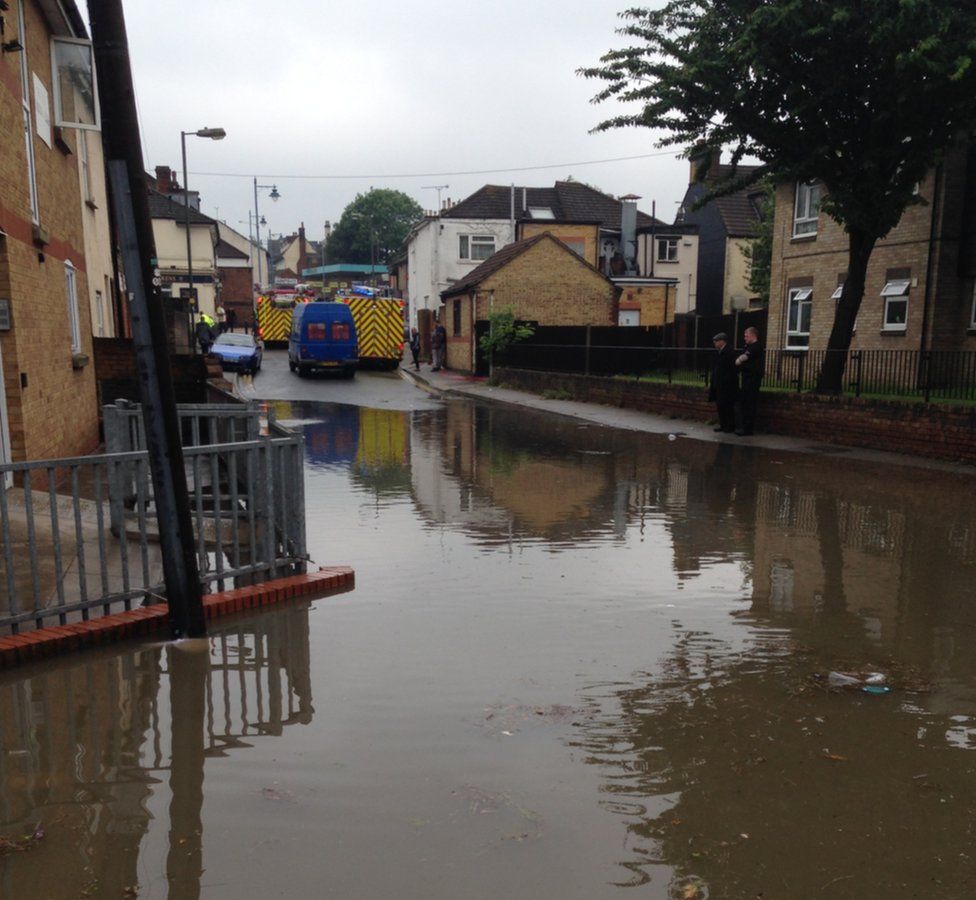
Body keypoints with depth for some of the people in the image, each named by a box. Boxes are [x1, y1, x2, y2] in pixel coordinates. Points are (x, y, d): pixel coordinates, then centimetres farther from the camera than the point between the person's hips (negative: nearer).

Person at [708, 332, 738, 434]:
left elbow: (732, 369, -17)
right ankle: (723, 425, 21)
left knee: (728, 406, -2)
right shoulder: (718, 353, 12)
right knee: (720, 406, 12)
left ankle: (731, 427, 7)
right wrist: (712, 383, 12)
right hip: (718, 385, 9)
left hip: (727, 386, -9)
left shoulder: (730, 352, -14)